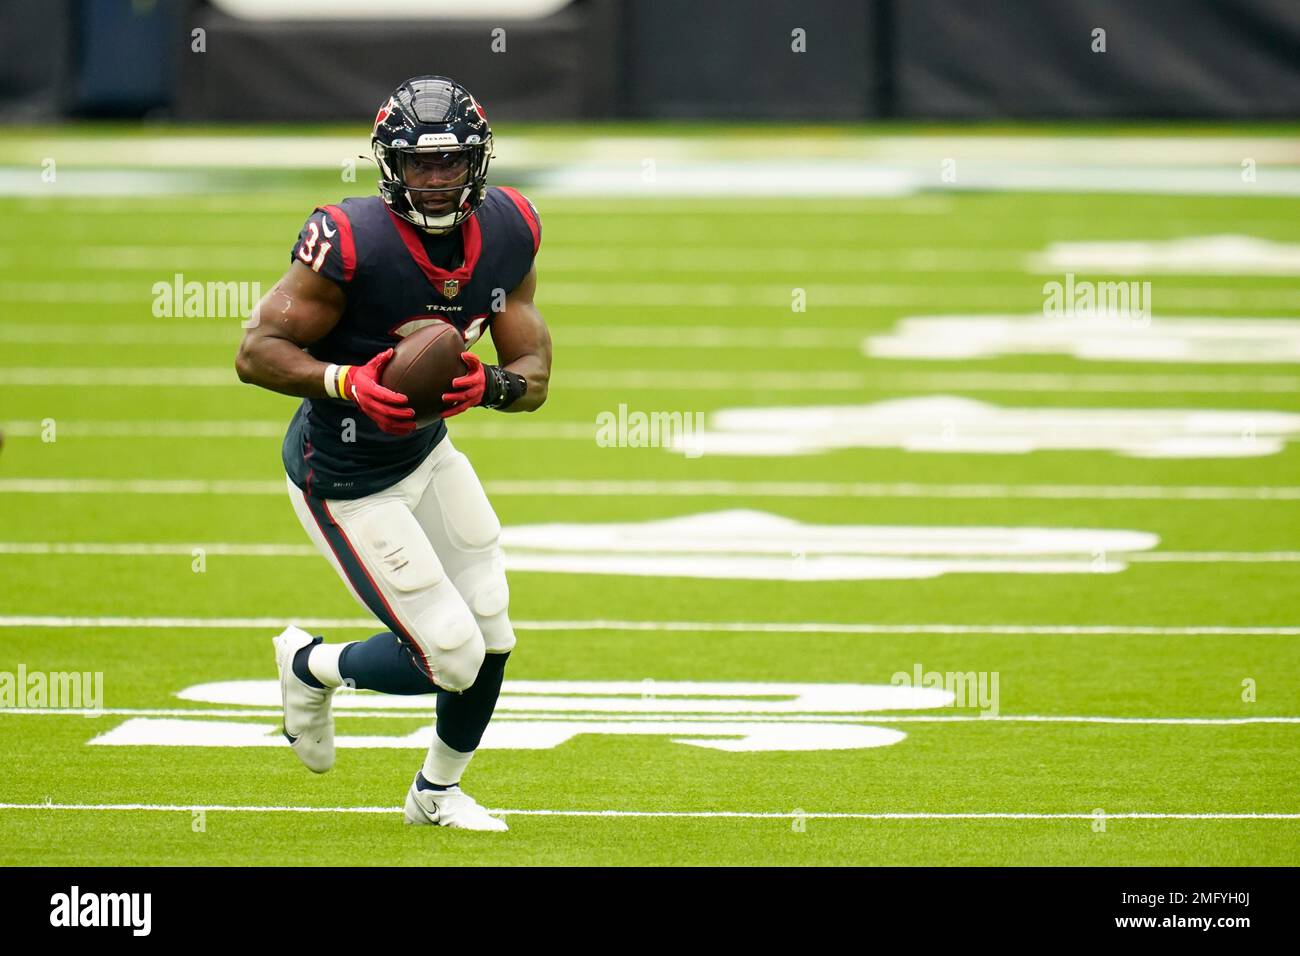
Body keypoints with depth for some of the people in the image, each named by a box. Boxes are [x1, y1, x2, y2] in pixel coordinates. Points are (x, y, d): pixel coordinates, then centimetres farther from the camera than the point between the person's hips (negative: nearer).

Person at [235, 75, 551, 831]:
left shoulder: (507, 234, -9)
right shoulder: (352, 243, -29)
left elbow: (535, 374, -5)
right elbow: (257, 352, -23)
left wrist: (488, 385, -28)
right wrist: (347, 382, -38)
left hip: (425, 448, 7)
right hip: (346, 479, -7)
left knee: (492, 632, 11)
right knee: (450, 656, -6)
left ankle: (439, 791, 37)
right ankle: (311, 667, 24)